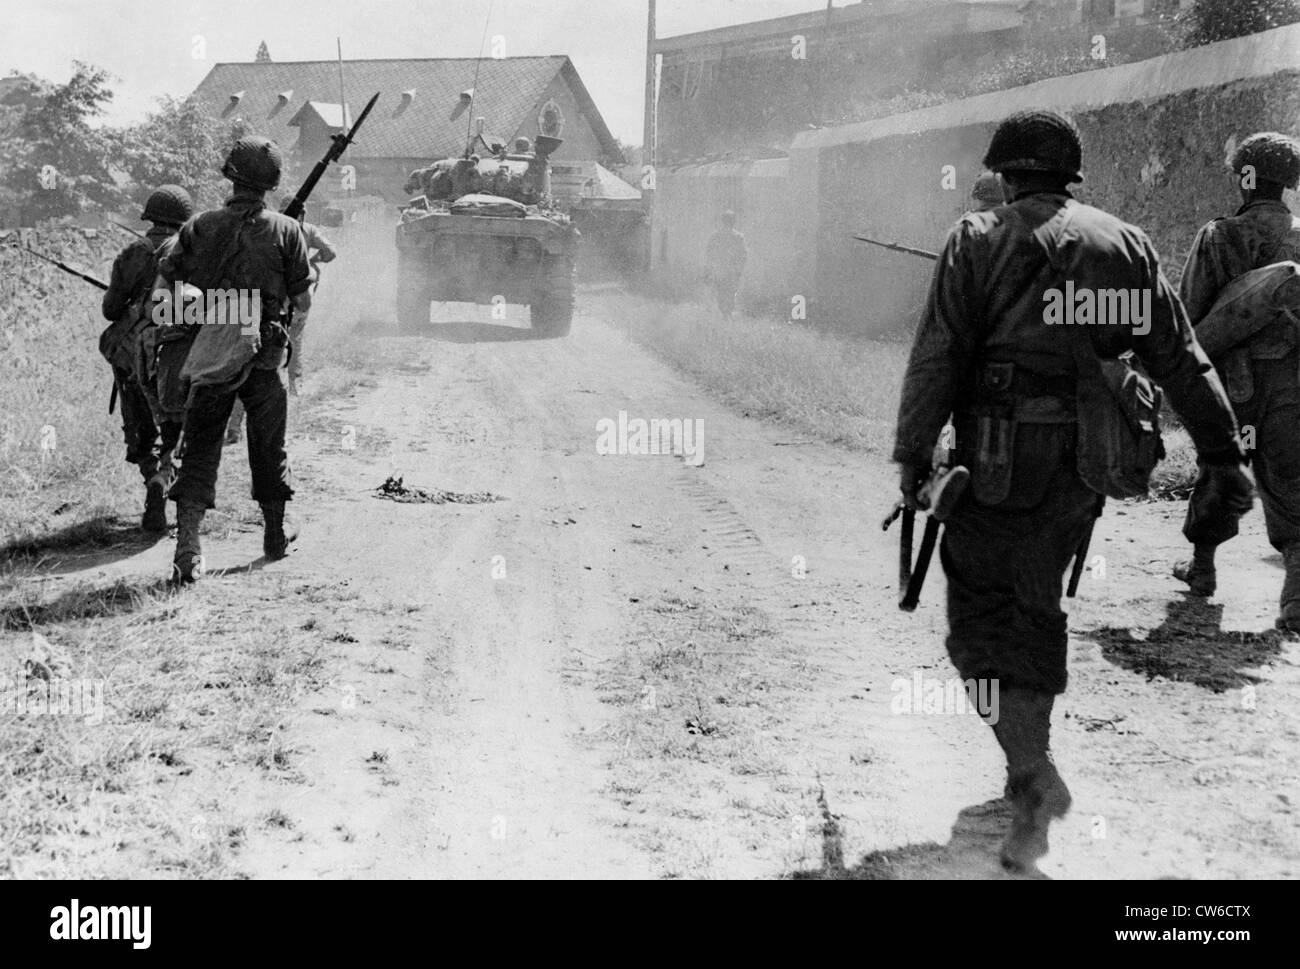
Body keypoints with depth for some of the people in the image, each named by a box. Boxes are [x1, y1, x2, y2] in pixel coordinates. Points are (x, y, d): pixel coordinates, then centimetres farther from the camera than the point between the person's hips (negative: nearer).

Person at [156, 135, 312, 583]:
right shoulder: (285, 231, -6)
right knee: (268, 446, 15)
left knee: (199, 449, 4)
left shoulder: (201, 227, -1)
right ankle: (276, 534, 30)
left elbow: (168, 277, 5)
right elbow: (303, 303, -3)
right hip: (264, 353, -1)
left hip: (211, 355, 1)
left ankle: (187, 548, -7)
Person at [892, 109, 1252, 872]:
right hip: (1084, 465, 4)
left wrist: (913, 454, -5)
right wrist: (1225, 456, 9)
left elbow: (937, 357, -8)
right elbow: (1183, 360, 7)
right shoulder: (1124, 244, 9)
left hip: (998, 461, -4)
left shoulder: (978, 241, -1)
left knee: (981, 616, 1)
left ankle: (1035, 774, -15)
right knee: (1036, 607, 18)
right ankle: (1030, 768, 25)